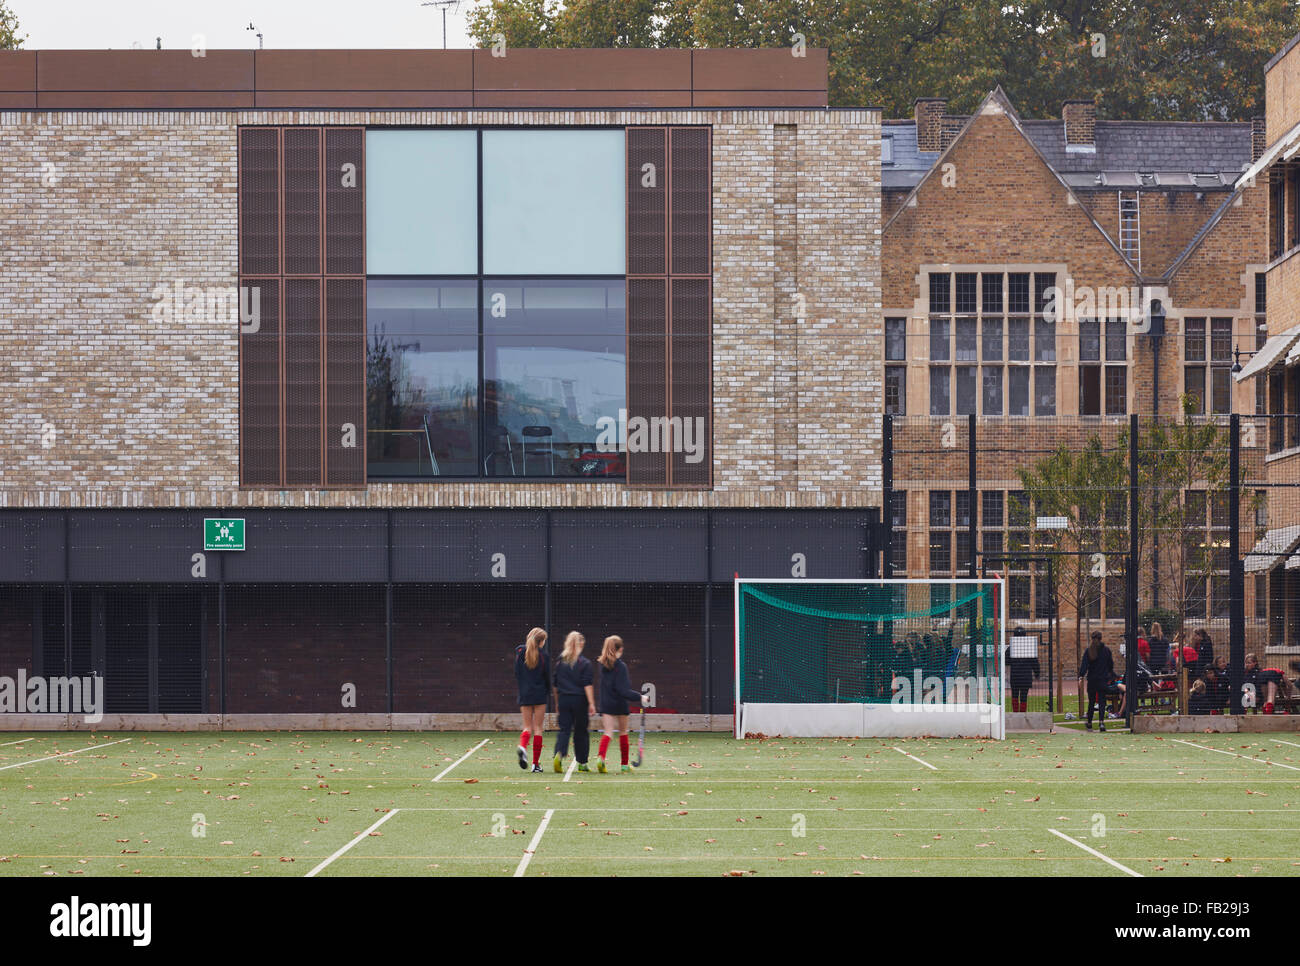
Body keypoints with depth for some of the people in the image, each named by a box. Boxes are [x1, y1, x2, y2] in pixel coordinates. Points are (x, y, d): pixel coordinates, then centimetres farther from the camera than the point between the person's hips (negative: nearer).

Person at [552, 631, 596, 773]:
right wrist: (591, 704, -11)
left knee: (563, 729, 0)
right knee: (581, 731, 9)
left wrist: (557, 703, 23)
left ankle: (559, 754, -26)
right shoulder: (585, 663, -6)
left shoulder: (560, 662, 7)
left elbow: (555, 685, 13)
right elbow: (587, 685, -12)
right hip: (579, 700, -3)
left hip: (563, 699, 3)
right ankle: (582, 763, 16)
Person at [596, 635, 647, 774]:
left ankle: (601, 757, -26)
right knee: (623, 732, 13)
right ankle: (624, 764, 20)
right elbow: (623, 690, -20)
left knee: (608, 732, 1)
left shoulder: (603, 664, 2)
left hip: (605, 704, 4)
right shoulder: (621, 666, -16)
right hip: (620, 704, -4)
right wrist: (640, 697, -18)